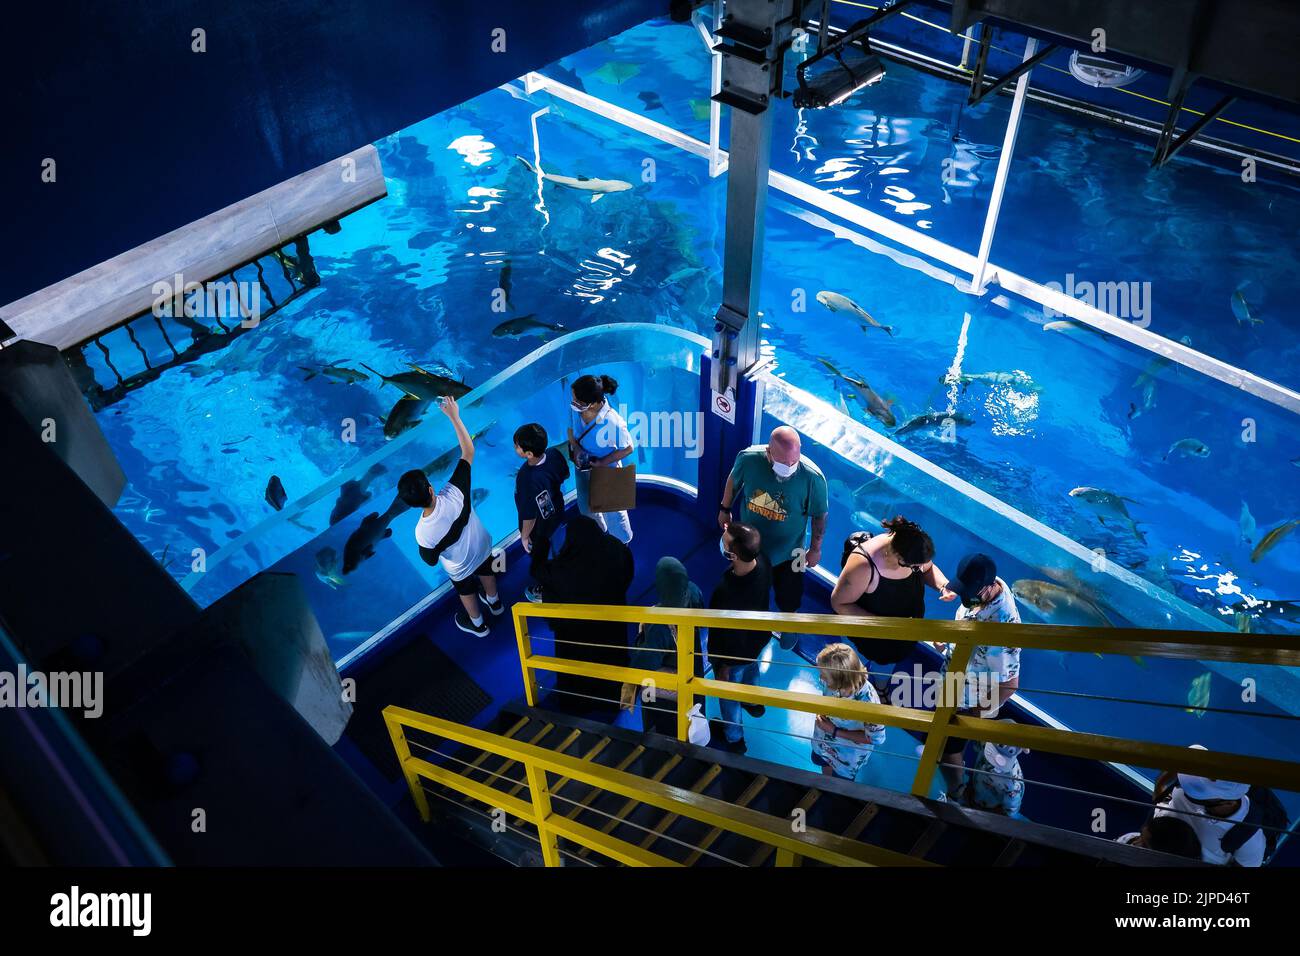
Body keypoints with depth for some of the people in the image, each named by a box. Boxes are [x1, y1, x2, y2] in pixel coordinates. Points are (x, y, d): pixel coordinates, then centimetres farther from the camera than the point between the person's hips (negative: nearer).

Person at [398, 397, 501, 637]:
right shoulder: (454, 494, -39)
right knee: (486, 573, 36)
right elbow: (468, 452, -31)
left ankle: (477, 624, 60)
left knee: (467, 592, 31)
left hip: (460, 568, -2)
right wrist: (454, 416, -29)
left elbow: (431, 561, -19)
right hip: (483, 548, 3)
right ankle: (495, 603, 67)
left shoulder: (423, 532, -41)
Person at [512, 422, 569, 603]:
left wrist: (524, 536, -11)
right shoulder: (554, 455, -26)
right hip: (556, 513, 6)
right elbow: (565, 475, -3)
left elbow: (530, 517, -29)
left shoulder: (528, 481, -44)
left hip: (540, 528, -6)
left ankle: (543, 591, 50)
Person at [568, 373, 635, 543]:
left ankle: (622, 545, 51)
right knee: (586, 506, 30)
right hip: (582, 468, 5)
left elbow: (628, 448, -21)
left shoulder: (613, 423, -39)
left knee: (612, 511, 19)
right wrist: (576, 447, -22)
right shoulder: (575, 409, -25)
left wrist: (603, 462, -27)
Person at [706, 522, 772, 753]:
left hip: (736, 653, -6)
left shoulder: (730, 595, -48)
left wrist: (723, 668, -11)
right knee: (751, 669, 39)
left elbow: (731, 638, -28)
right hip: (759, 637, 6)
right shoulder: (762, 561, -31)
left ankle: (733, 737, 55)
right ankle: (753, 702, 71)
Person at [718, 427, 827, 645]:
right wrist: (725, 509, 8)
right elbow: (733, 481, -5)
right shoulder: (748, 459, -30)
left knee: (788, 596, 23)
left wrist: (816, 548, -4)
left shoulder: (812, 477, -33)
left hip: (788, 551, -1)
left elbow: (819, 515, -15)